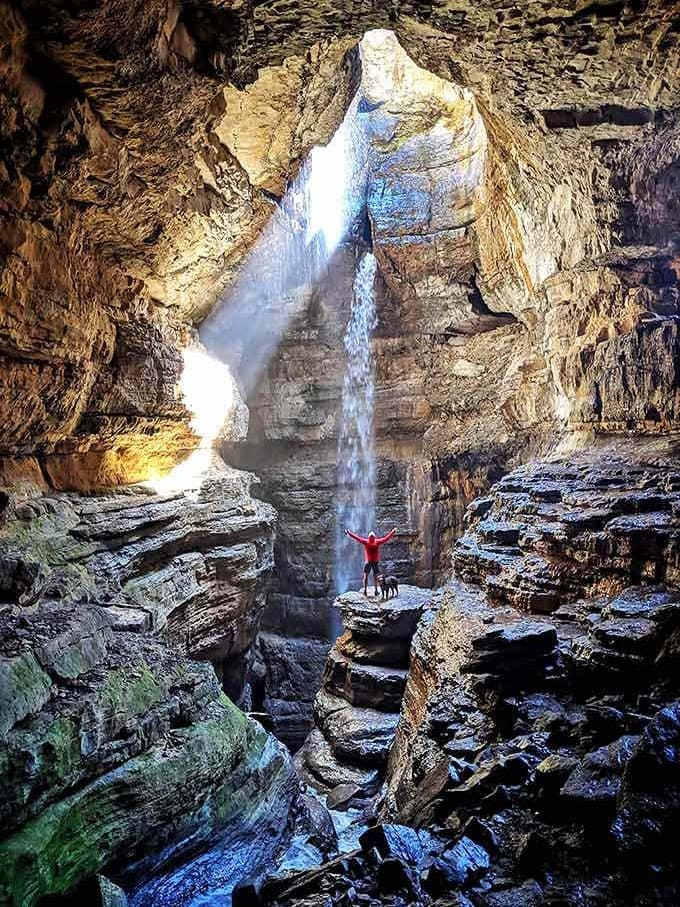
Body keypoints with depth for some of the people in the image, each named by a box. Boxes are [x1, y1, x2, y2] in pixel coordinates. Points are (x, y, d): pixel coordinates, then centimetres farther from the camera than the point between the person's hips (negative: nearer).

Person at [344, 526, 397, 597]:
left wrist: (393, 532, 11)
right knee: (366, 575, -4)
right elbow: (357, 538, -1)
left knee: (375, 576, 8)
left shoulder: (378, 542, 1)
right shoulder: (365, 542, -1)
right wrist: (349, 533, -3)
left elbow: (386, 538, 8)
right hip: (368, 562, -1)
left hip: (376, 562, 1)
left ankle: (376, 590, 19)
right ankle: (365, 589, -1)